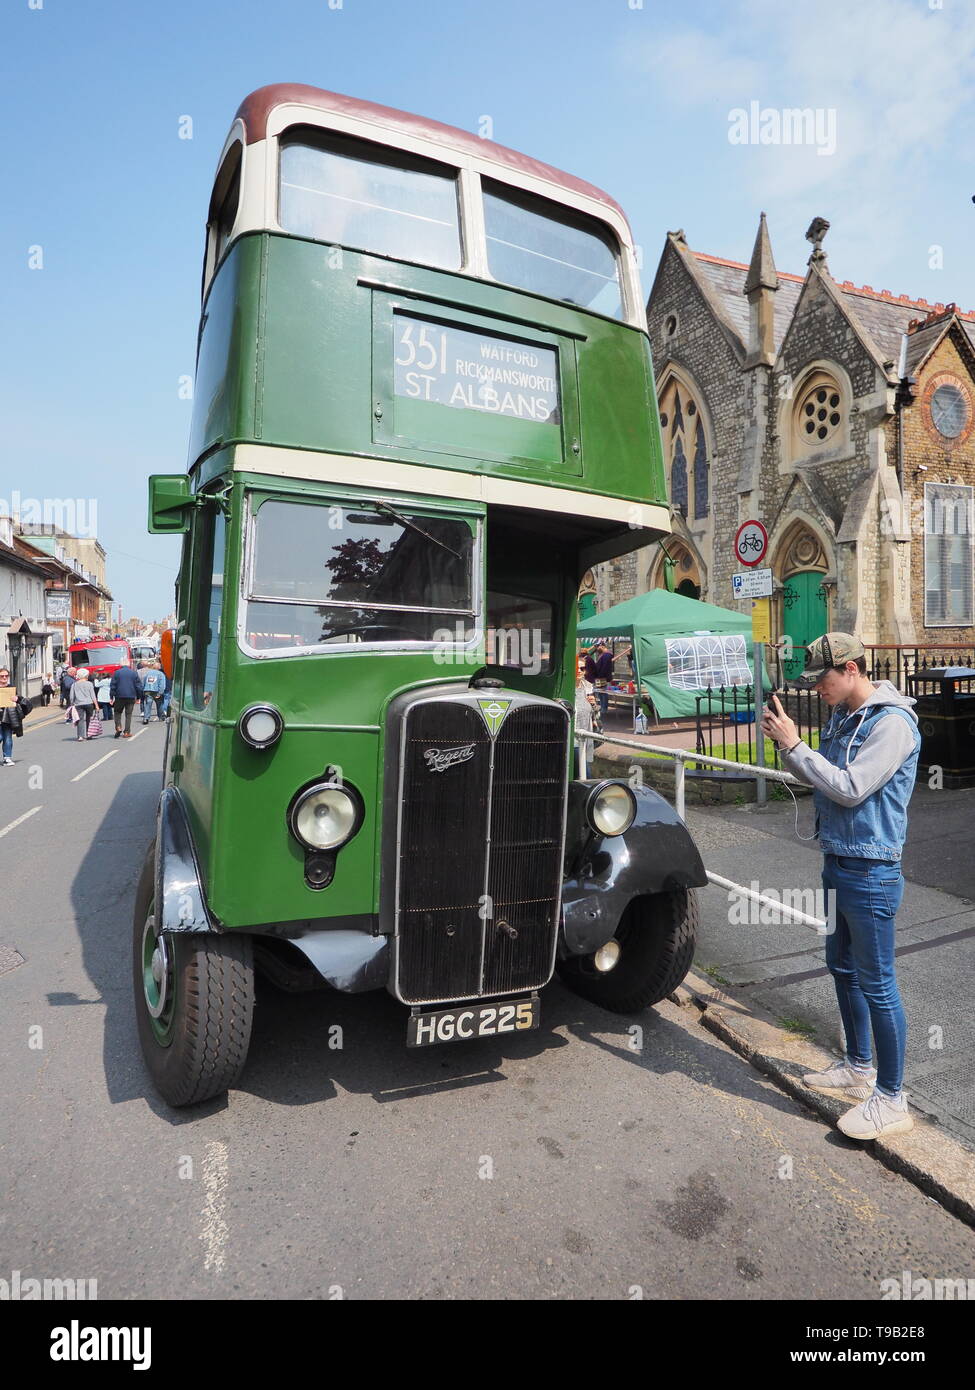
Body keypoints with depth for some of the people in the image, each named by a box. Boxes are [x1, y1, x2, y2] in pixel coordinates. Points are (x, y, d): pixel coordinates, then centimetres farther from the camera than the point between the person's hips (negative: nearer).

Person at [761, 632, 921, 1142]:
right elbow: (819, 776, 12)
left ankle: (891, 1100, 17)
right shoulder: (841, 716, 8)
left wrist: (794, 745, -21)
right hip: (836, 864, 9)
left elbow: (849, 788, -24)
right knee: (843, 969, 20)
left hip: (871, 873, -9)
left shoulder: (892, 723, -19)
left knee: (876, 984, 2)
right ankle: (858, 1067, 39)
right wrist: (787, 743, -3)